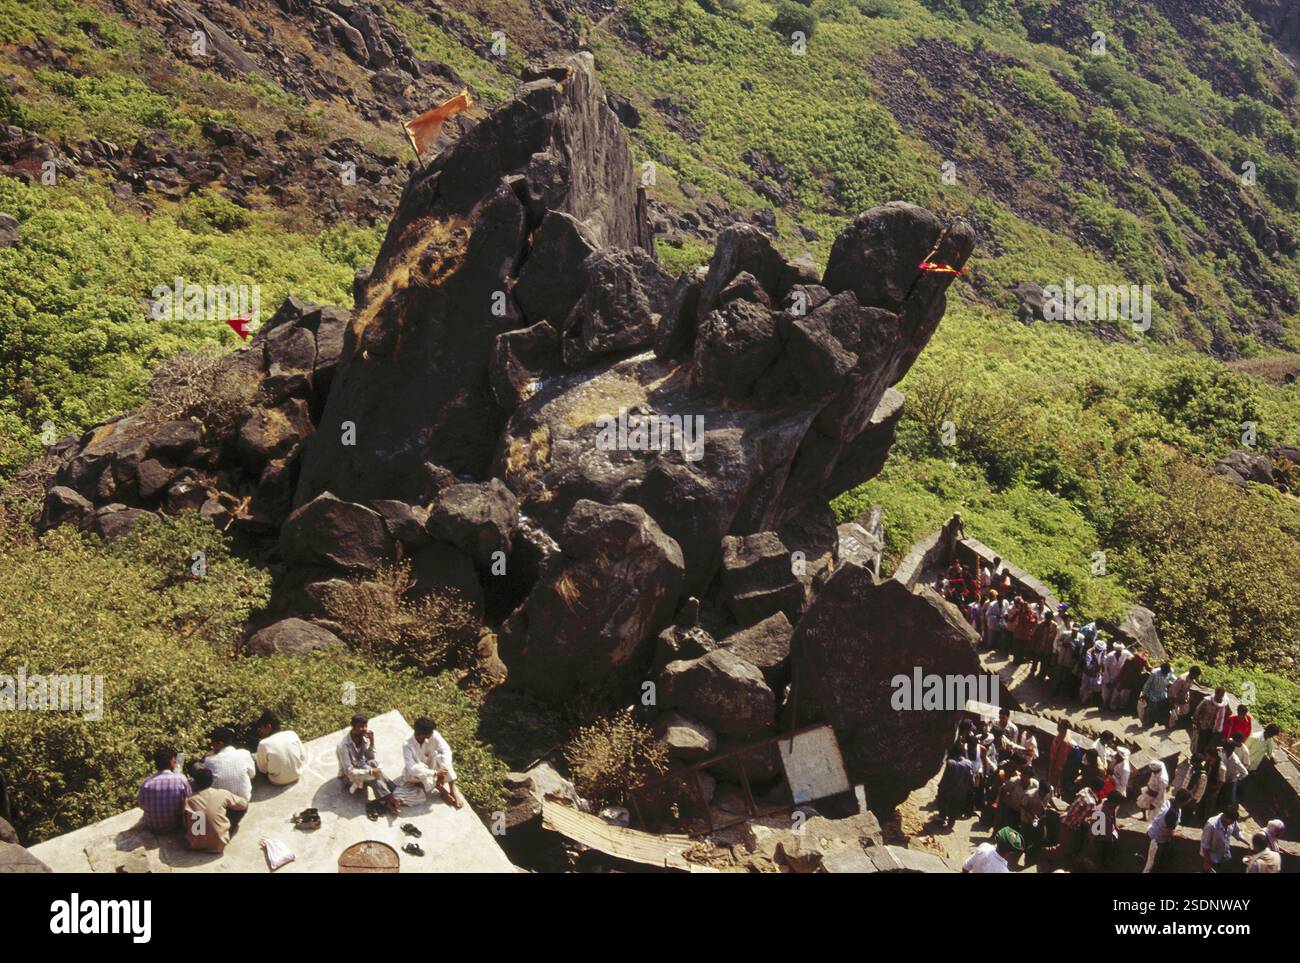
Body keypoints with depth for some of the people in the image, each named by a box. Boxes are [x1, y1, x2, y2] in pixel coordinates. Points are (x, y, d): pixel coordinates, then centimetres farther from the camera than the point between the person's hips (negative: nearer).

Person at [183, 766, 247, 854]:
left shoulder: (189, 799, -4)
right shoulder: (223, 794, -6)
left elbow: (184, 824, 4)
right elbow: (244, 804, 11)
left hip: (194, 845, 2)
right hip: (219, 845, -2)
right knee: (239, 808, 12)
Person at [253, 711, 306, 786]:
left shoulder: (264, 744, -21)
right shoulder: (292, 734, -11)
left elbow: (263, 769, -7)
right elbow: (304, 758, -2)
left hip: (278, 782, -4)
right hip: (296, 776, 4)